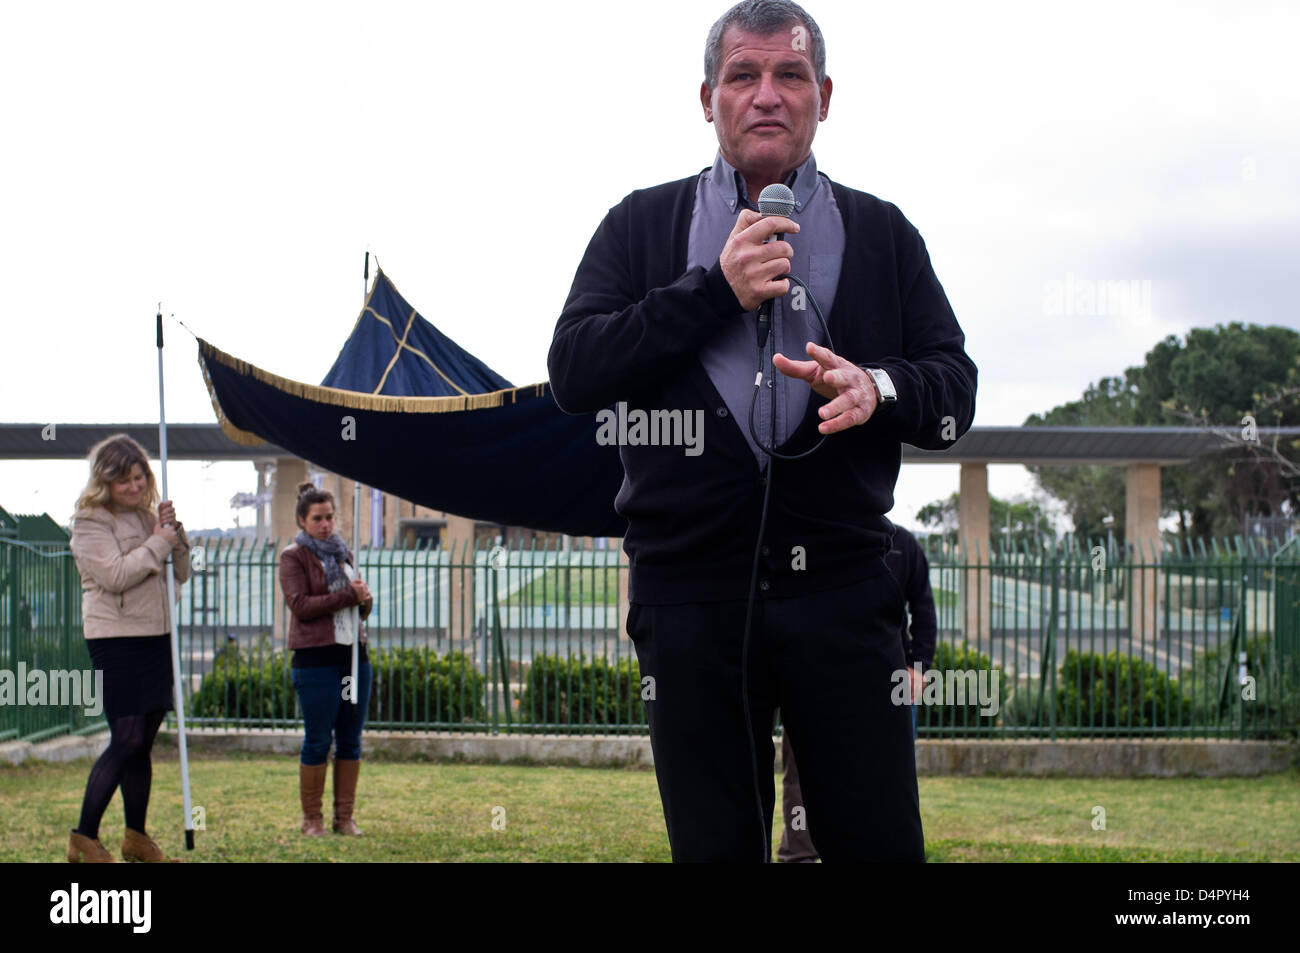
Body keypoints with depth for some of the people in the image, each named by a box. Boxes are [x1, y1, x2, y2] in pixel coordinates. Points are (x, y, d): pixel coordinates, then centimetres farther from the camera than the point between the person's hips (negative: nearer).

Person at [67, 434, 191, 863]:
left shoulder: (148, 515, 14)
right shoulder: (90, 520, -6)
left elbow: (180, 574, 16)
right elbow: (115, 576, -18)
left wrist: (175, 533, 1)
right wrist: (158, 542, -11)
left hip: (155, 636, 7)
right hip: (115, 638, -7)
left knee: (143, 743, 10)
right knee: (126, 740, -11)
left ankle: (136, 837, 19)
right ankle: (83, 839, -5)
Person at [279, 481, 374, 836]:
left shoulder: (342, 553, 18)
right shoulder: (293, 556, 1)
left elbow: (363, 607, 19)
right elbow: (300, 605, -12)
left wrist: (365, 597, -4)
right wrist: (348, 595, -15)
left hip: (354, 653, 6)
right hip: (315, 657, -6)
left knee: (350, 740, 6)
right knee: (317, 741, -2)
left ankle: (345, 816, 14)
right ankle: (311, 818, 9)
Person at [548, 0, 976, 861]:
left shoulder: (882, 233, 13)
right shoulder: (643, 225, 11)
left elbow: (955, 392, 8)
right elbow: (573, 374, -2)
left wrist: (878, 387, -15)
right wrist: (715, 290, -9)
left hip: (842, 589, 0)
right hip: (690, 591, 0)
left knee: (880, 843, -1)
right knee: (715, 846, 8)